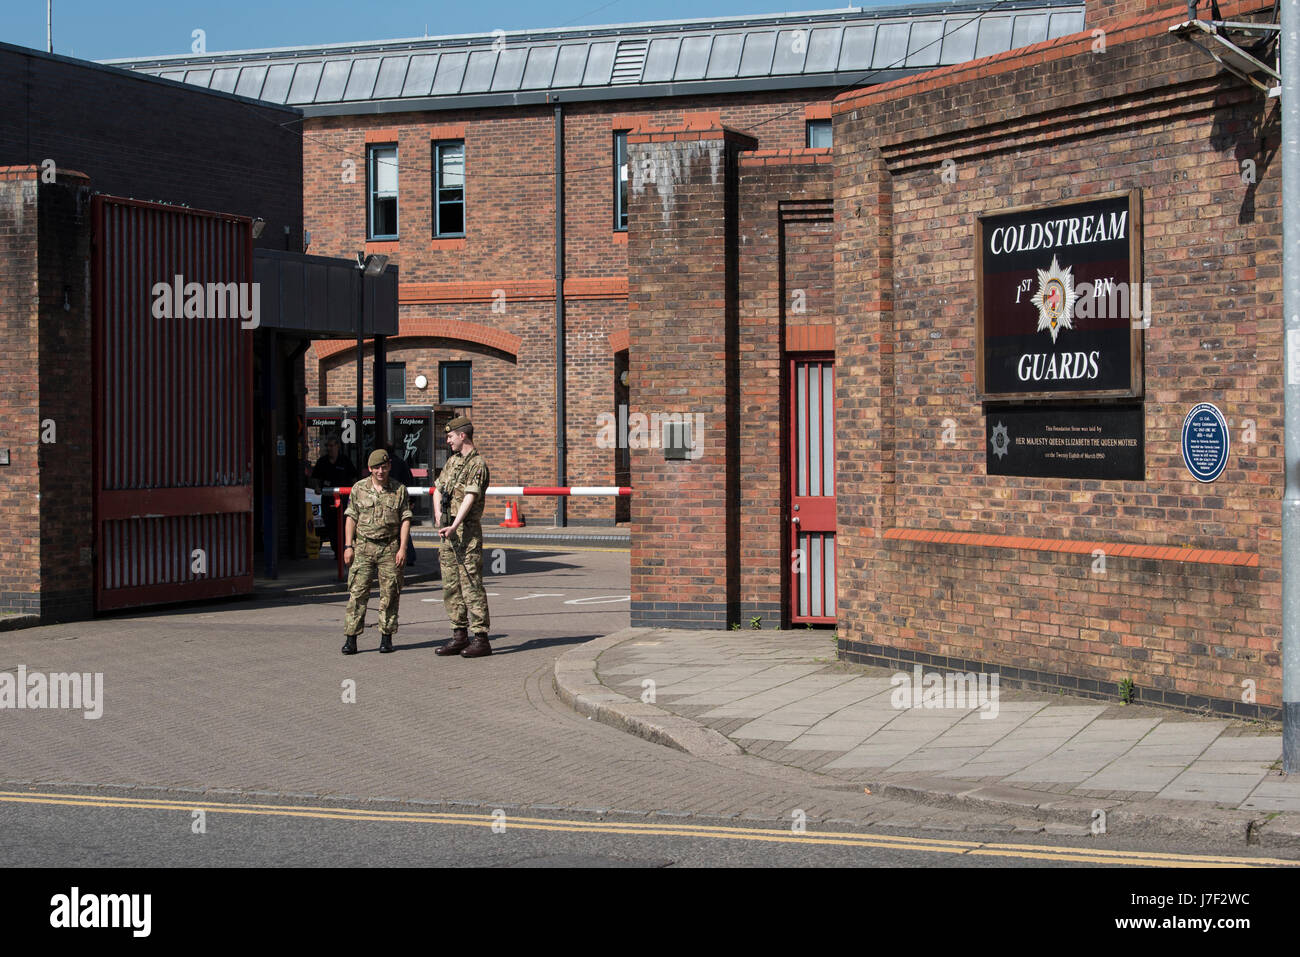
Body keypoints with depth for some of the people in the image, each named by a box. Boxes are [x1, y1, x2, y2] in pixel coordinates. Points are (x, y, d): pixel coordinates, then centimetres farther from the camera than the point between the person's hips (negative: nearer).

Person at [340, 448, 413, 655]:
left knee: (389, 594, 2)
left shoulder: (399, 490, 5)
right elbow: (351, 518, 7)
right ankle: (350, 638, -4)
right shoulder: (359, 489, 7)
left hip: (390, 548, 0)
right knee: (357, 593, -4)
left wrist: (403, 548, -5)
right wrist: (348, 546, 0)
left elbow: (405, 520, 3)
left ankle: (386, 637, 12)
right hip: (363, 547, 0)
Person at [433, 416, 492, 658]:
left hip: (467, 531, -9)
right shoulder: (452, 461, 16)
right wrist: (439, 517, 5)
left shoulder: (477, 464, -11)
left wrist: (454, 526, -31)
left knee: (471, 585, -9)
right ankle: (459, 636, 18)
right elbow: (438, 490, 22)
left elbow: (470, 497, -22)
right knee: (451, 586, 11)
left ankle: (481, 639, -7)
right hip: (447, 532, 9)